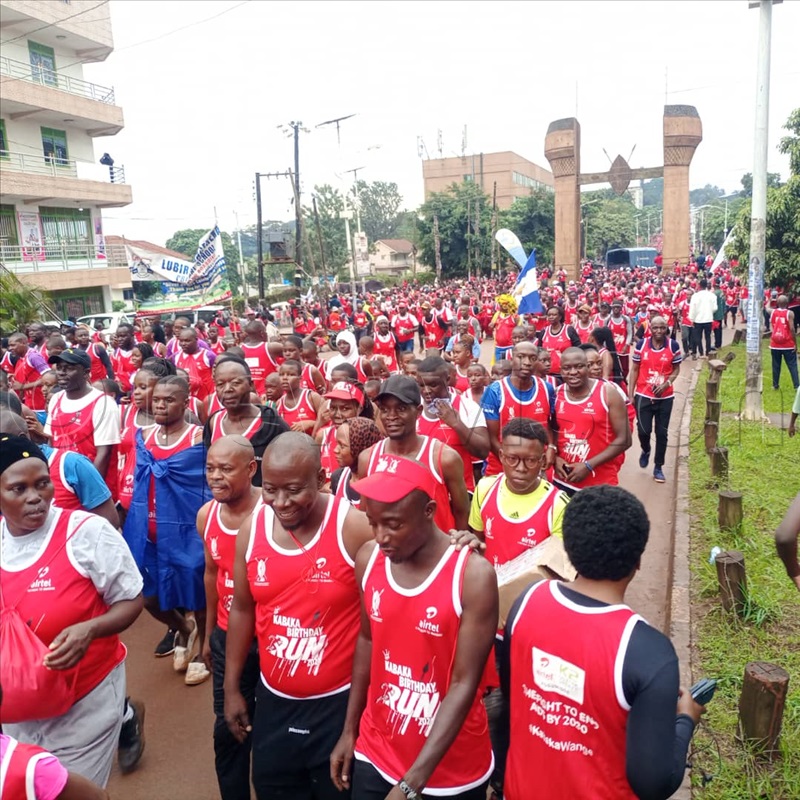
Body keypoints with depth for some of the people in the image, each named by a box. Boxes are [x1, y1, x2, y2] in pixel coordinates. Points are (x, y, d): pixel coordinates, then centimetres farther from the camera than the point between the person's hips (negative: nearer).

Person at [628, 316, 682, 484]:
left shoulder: (673, 346, -5)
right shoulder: (641, 345, -5)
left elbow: (676, 369, 4)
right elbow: (634, 369, 2)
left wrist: (666, 384, -15)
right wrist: (630, 394, -1)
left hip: (665, 396, 0)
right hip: (643, 395, 0)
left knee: (662, 433, 5)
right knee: (643, 430, -4)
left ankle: (658, 468, 19)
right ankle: (645, 451, 31)